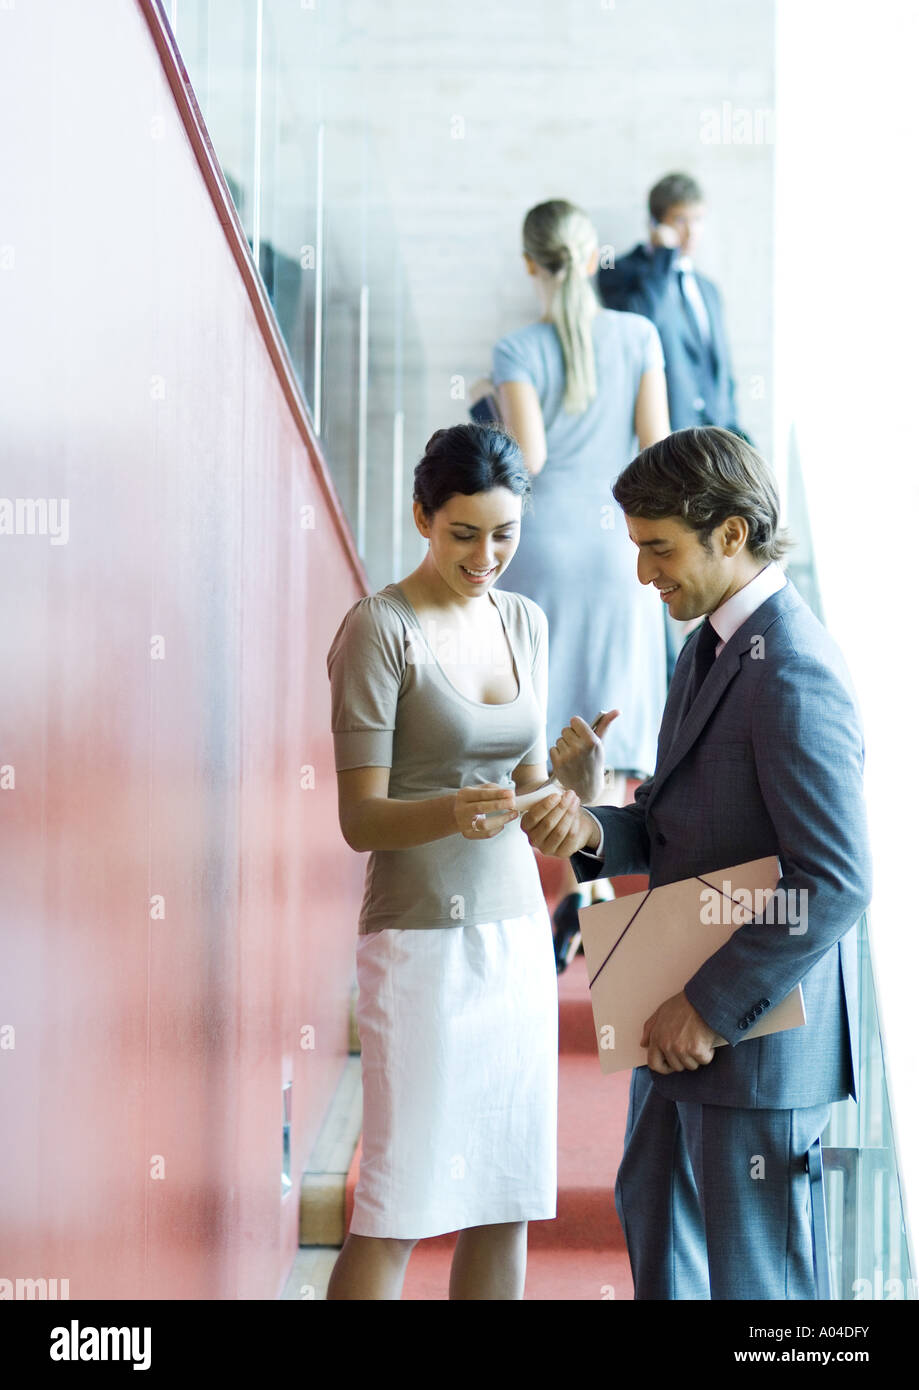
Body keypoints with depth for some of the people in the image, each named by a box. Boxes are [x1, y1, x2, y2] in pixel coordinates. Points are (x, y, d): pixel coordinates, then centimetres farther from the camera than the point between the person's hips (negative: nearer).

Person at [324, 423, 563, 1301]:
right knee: (395, 1209, -6)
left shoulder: (525, 622, 10)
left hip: (517, 931, 6)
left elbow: (529, 783, 12)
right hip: (421, 939, -6)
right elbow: (360, 819, -12)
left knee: (508, 1203, 6)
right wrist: (449, 811, -31)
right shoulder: (379, 627, -9)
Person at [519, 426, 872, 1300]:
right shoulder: (711, 645, 8)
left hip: (758, 1032, -10)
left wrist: (711, 1006, -23)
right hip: (685, 1014, 10)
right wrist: (595, 830, -7)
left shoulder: (792, 675, -24)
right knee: (652, 1205, 28)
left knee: (751, 1274, 5)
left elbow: (837, 883, -27)